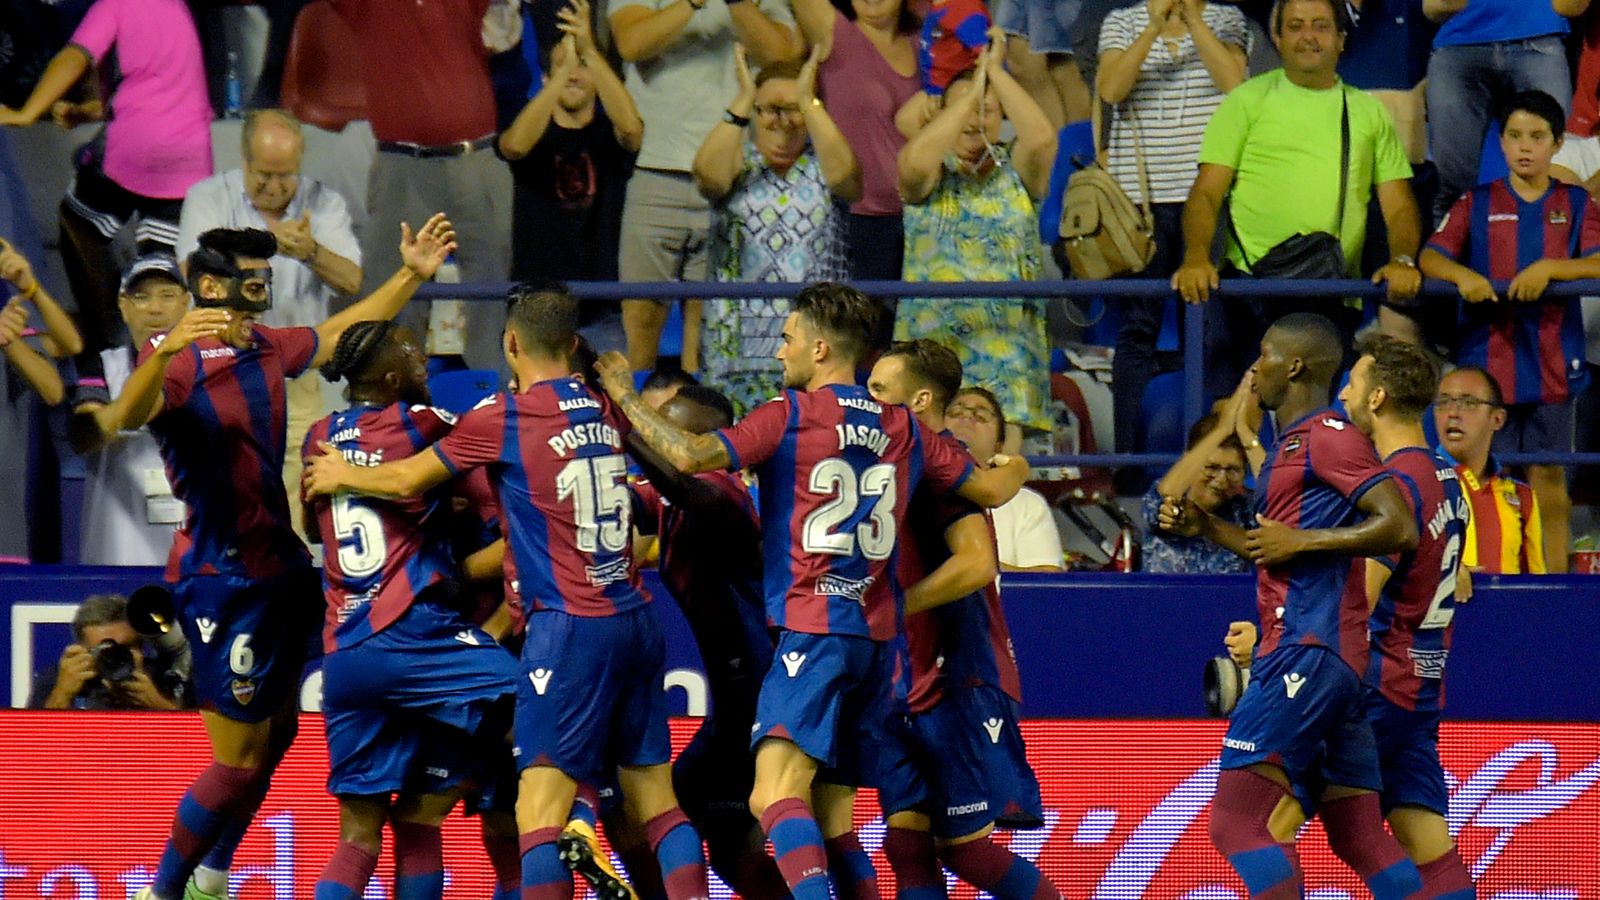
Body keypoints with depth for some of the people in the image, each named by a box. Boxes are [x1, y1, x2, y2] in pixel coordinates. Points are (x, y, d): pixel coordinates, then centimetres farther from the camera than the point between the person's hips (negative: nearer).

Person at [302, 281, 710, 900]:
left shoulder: (502, 418, -6)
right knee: (657, 803, 8)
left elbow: (406, 481, 8)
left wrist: (340, 476, 27)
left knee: (538, 816, -10)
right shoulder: (606, 412, 10)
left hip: (570, 625, -7)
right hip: (636, 620, 7)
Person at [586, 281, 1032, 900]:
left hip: (813, 628, -7)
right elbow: (992, 490, 20)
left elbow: (691, 456, -14)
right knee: (830, 816, 11)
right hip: (877, 636, 7)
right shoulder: (900, 428, 13)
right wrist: (1017, 467, 44)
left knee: (776, 795, -19)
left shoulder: (790, 415, -3)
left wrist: (625, 396, 1)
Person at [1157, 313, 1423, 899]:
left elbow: (1399, 527, -19)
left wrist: (1300, 541, -16)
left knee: (1235, 823, -14)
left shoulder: (1327, 435, -9)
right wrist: (1204, 528, 21)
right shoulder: (1293, 444, 22)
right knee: (1362, 842, 8)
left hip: (1307, 650, -11)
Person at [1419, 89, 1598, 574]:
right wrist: (1462, 275, -22)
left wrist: (1550, 267, -21)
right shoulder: (1478, 203, 9)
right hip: (1487, 361, 0)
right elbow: (1431, 256, -1)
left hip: (1552, 365, 0)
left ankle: (1555, 576, 7)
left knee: (1549, 476, 3)